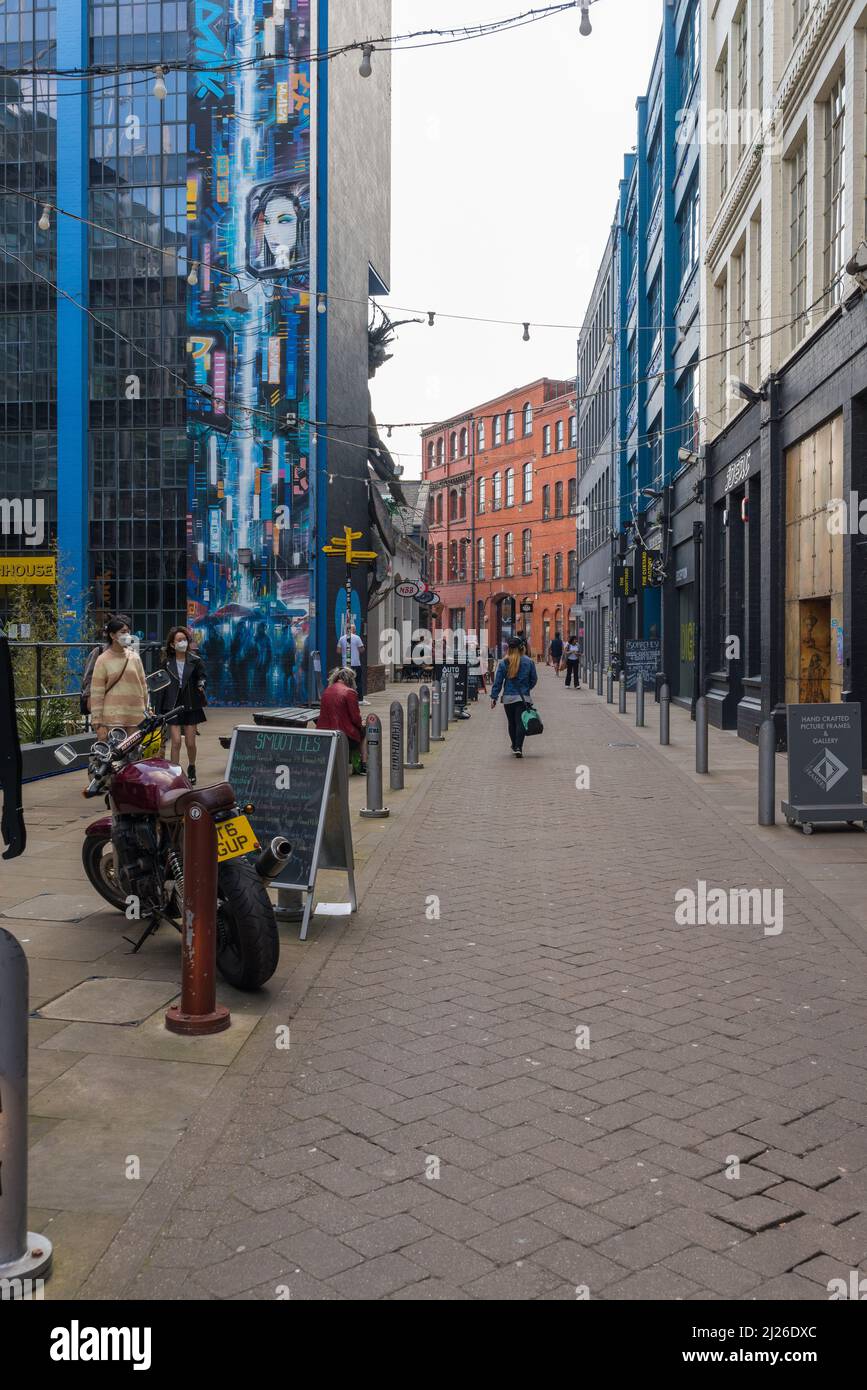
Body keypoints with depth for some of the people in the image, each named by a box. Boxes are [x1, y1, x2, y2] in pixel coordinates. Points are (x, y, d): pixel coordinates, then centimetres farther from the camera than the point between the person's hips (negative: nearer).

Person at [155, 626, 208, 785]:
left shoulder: (195, 661, 0)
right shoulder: (167, 662, 3)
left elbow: (202, 676, -5)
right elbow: (162, 687, 6)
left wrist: (201, 684, -30)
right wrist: (158, 710, 4)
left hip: (191, 706, 0)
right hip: (172, 706, 0)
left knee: (190, 743, 4)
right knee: (176, 742, -8)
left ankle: (191, 769, 30)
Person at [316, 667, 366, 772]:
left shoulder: (326, 691, 8)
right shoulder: (349, 692, -12)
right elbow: (355, 718, -11)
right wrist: (360, 725, 13)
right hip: (344, 735, -6)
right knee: (364, 732, 26)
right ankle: (363, 765, 22)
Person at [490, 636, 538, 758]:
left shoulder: (504, 663, -4)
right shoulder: (528, 662, -3)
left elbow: (498, 681, -3)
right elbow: (534, 679, 5)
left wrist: (494, 697, 3)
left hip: (508, 698, 1)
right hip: (523, 698, -1)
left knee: (512, 723, 15)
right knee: (520, 723, -4)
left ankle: (515, 747, 28)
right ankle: (518, 748, -15)